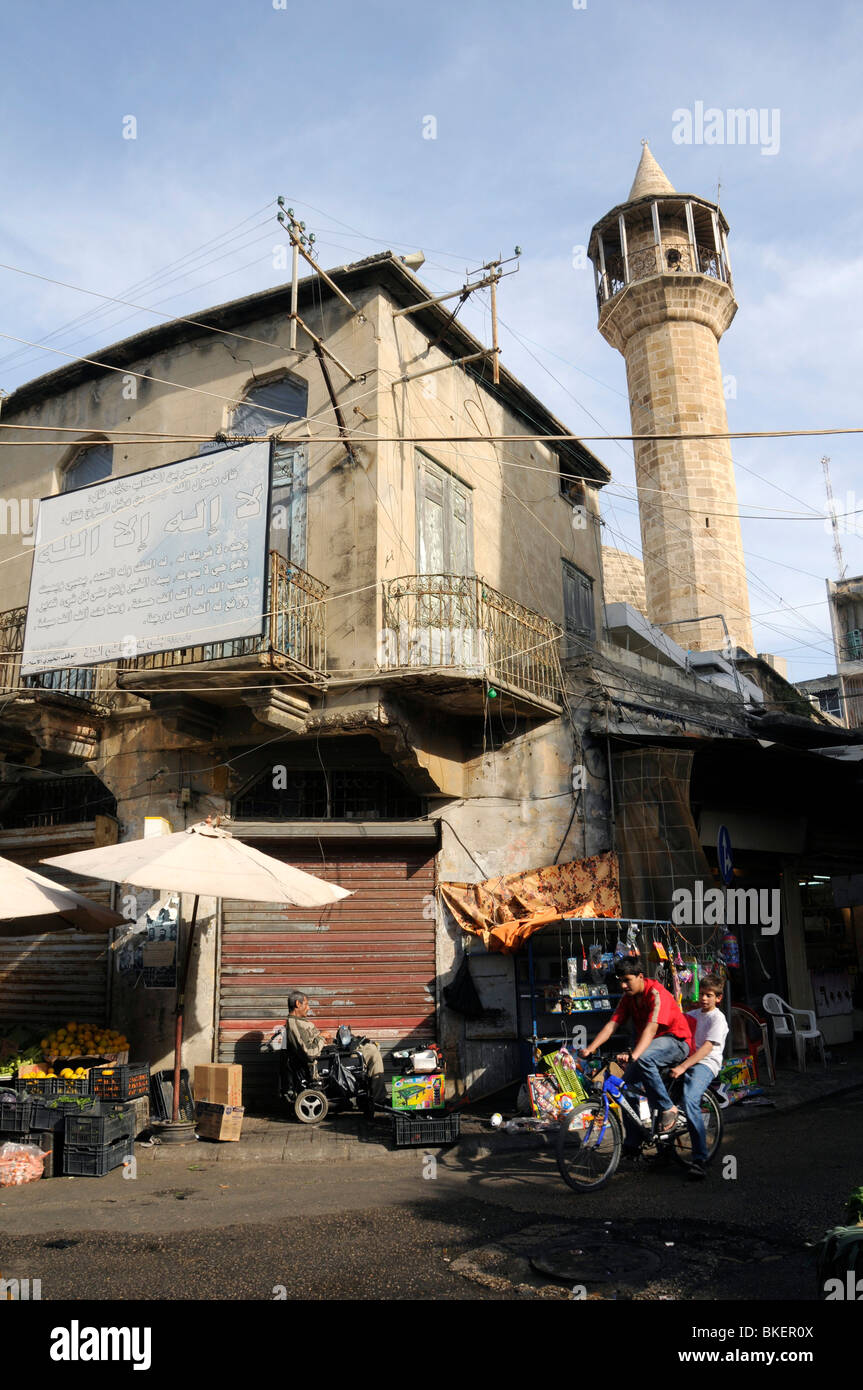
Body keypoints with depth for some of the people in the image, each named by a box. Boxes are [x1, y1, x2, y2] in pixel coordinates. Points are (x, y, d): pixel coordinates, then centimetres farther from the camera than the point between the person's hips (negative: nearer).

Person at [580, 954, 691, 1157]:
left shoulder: (656, 993, -22)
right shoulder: (628, 998, 2)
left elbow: (651, 1028, -34)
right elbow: (611, 1025, -7)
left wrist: (633, 1055, -48)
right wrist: (590, 1048, -22)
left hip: (675, 1041, -8)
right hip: (647, 1045, 8)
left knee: (644, 1058, -36)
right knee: (626, 1086, -6)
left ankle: (668, 1109, -19)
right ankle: (632, 1144, 8)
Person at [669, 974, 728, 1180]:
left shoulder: (718, 1018, -3)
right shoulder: (694, 1015, 21)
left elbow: (707, 1048, -16)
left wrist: (683, 1067, -25)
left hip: (706, 1064, -7)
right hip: (688, 1061, 7)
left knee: (689, 1101, -31)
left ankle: (700, 1159, -25)